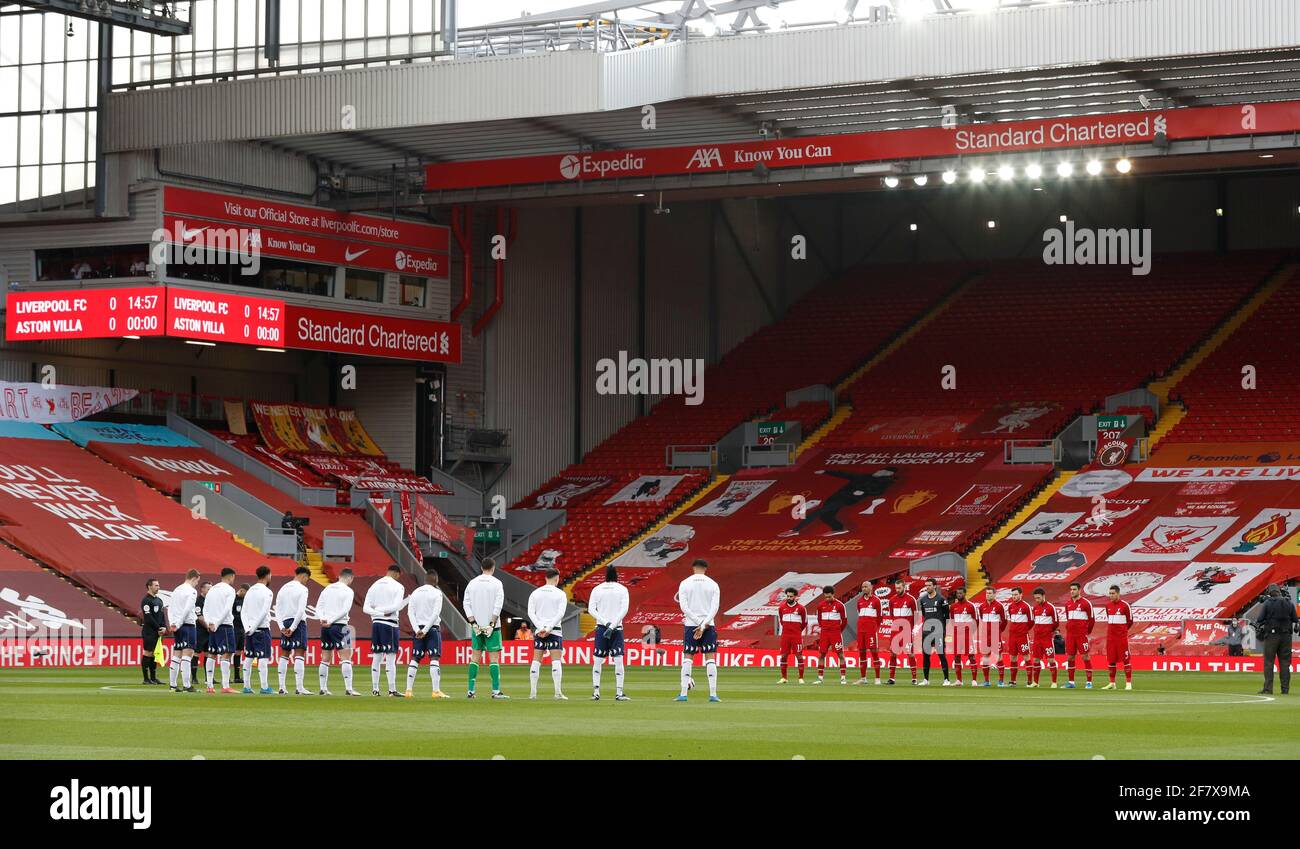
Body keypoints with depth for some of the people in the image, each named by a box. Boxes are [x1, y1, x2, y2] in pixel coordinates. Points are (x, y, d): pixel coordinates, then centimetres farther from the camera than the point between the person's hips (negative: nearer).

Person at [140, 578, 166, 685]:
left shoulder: (159, 600, 17)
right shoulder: (146, 600, -9)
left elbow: (162, 615, 17)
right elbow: (148, 617, -15)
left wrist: (164, 627, 1)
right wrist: (158, 628, -12)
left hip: (157, 632, 8)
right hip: (149, 631, -8)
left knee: (155, 654, 9)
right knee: (148, 653, -6)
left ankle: (153, 677, 13)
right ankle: (146, 678, -3)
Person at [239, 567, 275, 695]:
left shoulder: (250, 591, 12)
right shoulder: (267, 592, -8)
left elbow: (243, 612, 8)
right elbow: (264, 612, -15)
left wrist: (247, 628, 0)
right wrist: (253, 628, -11)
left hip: (249, 629, 6)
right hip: (262, 629, -6)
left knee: (248, 658, 9)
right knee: (263, 658, -5)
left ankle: (247, 686, 9)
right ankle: (265, 687, -7)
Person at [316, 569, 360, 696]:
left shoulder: (327, 589, 13)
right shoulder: (348, 591, -4)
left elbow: (318, 607, 7)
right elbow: (345, 610, -14)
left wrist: (323, 619, -8)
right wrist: (331, 621, -13)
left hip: (325, 627, 6)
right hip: (339, 626, -6)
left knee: (325, 659, 11)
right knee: (345, 658, -6)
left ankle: (323, 688, 13)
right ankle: (348, 689, -13)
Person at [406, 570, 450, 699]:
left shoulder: (415, 593, 10)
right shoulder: (436, 593, -4)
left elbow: (410, 612, 3)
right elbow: (436, 613, -13)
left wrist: (417, 630, -4)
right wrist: (425, 630, -12)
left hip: (418, 630, 4)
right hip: (433, 628, -4)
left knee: (414, 659, 8)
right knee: (434, 658, -6)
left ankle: (409, 690, 4)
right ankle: (436, 691, -13)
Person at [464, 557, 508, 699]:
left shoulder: (472, 583, 6)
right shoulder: (496, 583, -5)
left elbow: (466, 604, 2)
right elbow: (498, 605, -13)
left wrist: (473, 623, 0)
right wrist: (492, 624, -9)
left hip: (477, 626, 4)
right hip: (492, 626, -4)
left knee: (475, 658, 8)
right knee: (494, 658, -2)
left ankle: (471, 690, 5)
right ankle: (496, 691, -6)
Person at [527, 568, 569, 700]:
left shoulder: (535, 593, 8)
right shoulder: (560, 594, -2)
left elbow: (531, 613, -1)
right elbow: (560, 614, -12)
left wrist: (541, 628, -8)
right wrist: (548, 628, -14)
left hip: (539, 631, 3)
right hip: (555, 631, -3)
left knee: (536, 661, 7)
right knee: (556, 661, -3)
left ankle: (532, 692, 4)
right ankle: (558, 692, -10)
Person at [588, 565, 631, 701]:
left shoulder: (597, 589, 5)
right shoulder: (622, 589, 0)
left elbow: (591, 609, -3)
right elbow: (624, 609, -10)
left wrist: (606, 623, -8)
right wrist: (612, 626, -13)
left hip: (601, 628, 2)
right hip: (617, 628, -2)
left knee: (597, 661, 7)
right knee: (618, 660, -2)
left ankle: (596, 692, 3)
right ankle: (619, 693, -8)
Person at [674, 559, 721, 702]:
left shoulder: (685, 583, 1)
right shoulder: (713, 584, 3)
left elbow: (684, 607, -7)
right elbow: (715, 608, -7)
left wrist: (699, 623, -9)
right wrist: (704, 625, -14)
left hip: (690, 625, 0)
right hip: (709, 625, 0)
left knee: (687, 658, 5)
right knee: (710, 658, 3)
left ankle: (683, 693, -2)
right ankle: (713, 694, -2)